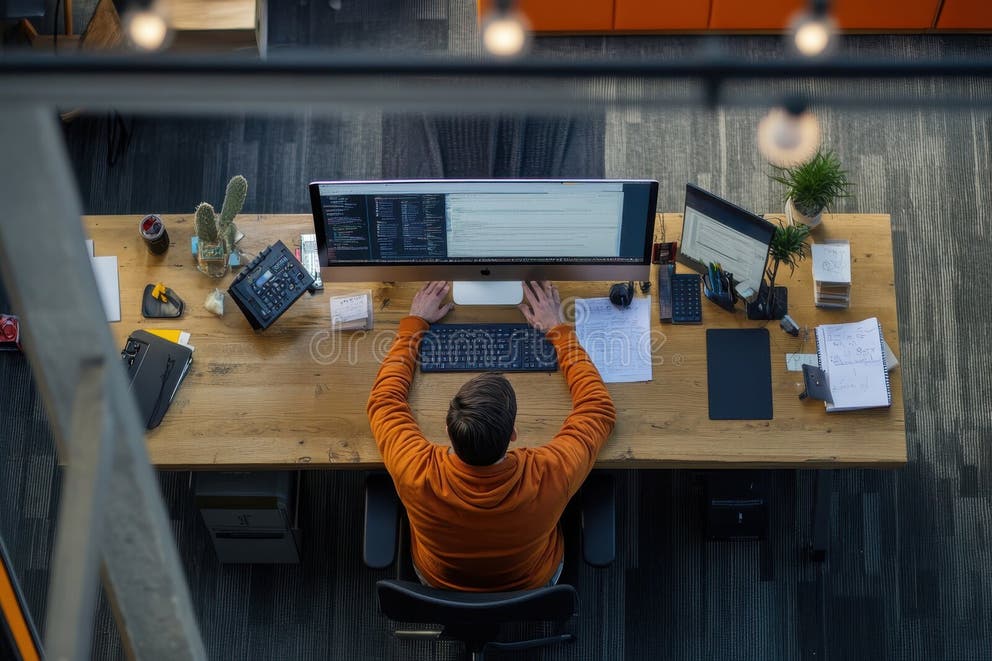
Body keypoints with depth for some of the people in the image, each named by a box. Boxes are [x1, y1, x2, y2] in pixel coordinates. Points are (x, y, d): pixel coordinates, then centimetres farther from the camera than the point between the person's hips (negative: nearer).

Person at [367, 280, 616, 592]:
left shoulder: (417, 475, -40)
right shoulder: (548, 479, -42)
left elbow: (383, 400, -18)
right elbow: (600, 409, -21)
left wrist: (414, 323, -8)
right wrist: (558, 330, -13)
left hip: (440, 584, 0)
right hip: (530, 585, 0)